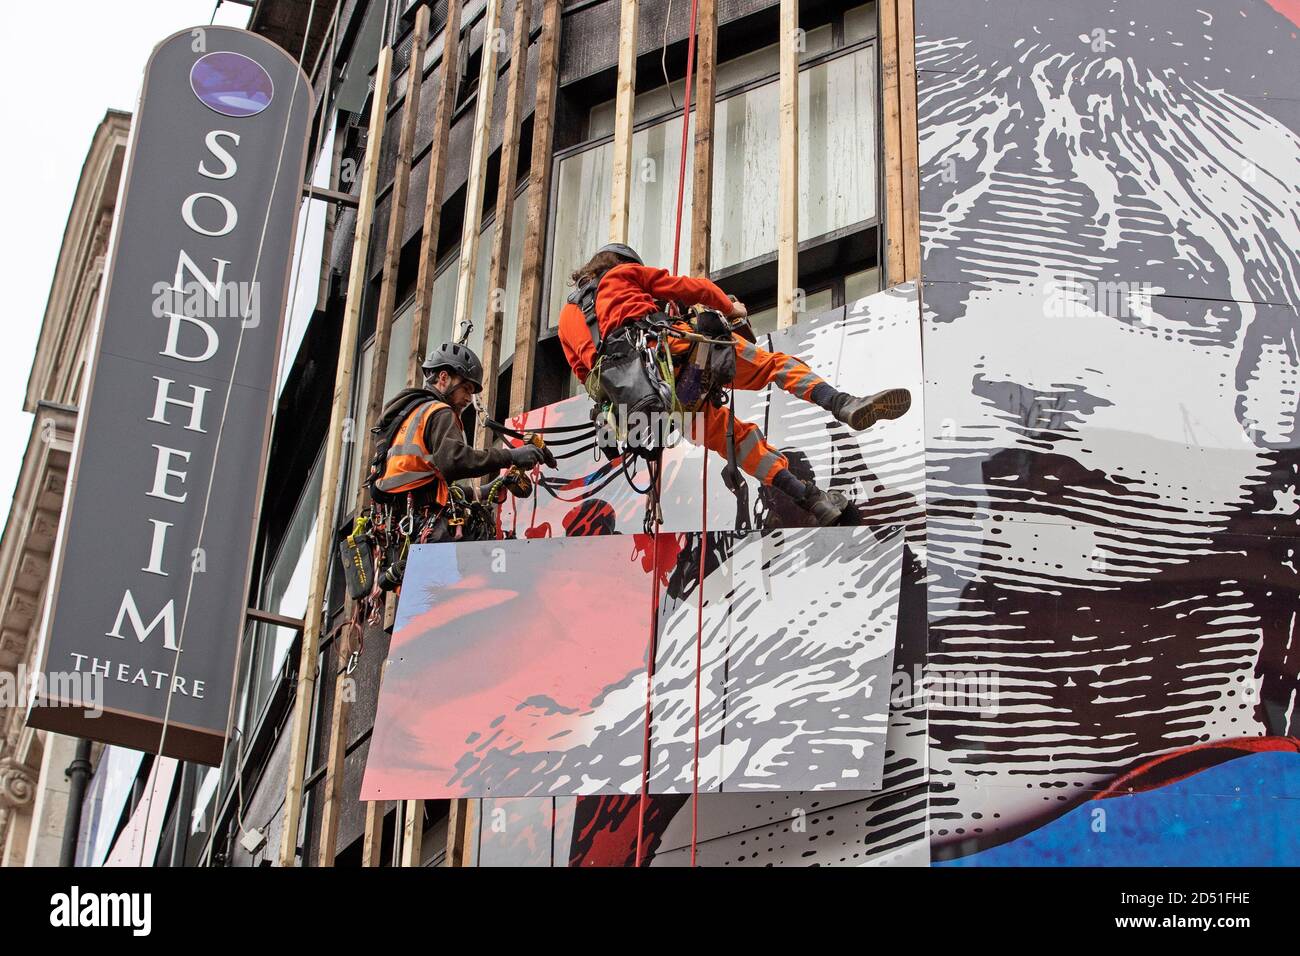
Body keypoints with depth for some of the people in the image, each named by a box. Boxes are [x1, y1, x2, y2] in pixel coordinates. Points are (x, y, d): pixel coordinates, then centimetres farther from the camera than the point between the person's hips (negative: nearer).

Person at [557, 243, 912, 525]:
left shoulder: (566, 316, 34)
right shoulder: (625, 273, 22)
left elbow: (587, 374, 28)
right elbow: (684, 288, 19)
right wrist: (729, 306, 33)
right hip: (670, 344, -5)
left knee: (731, 436, 12)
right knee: (773, 364, -3)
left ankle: (809, 497, 1)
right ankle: (842, 404, -29)